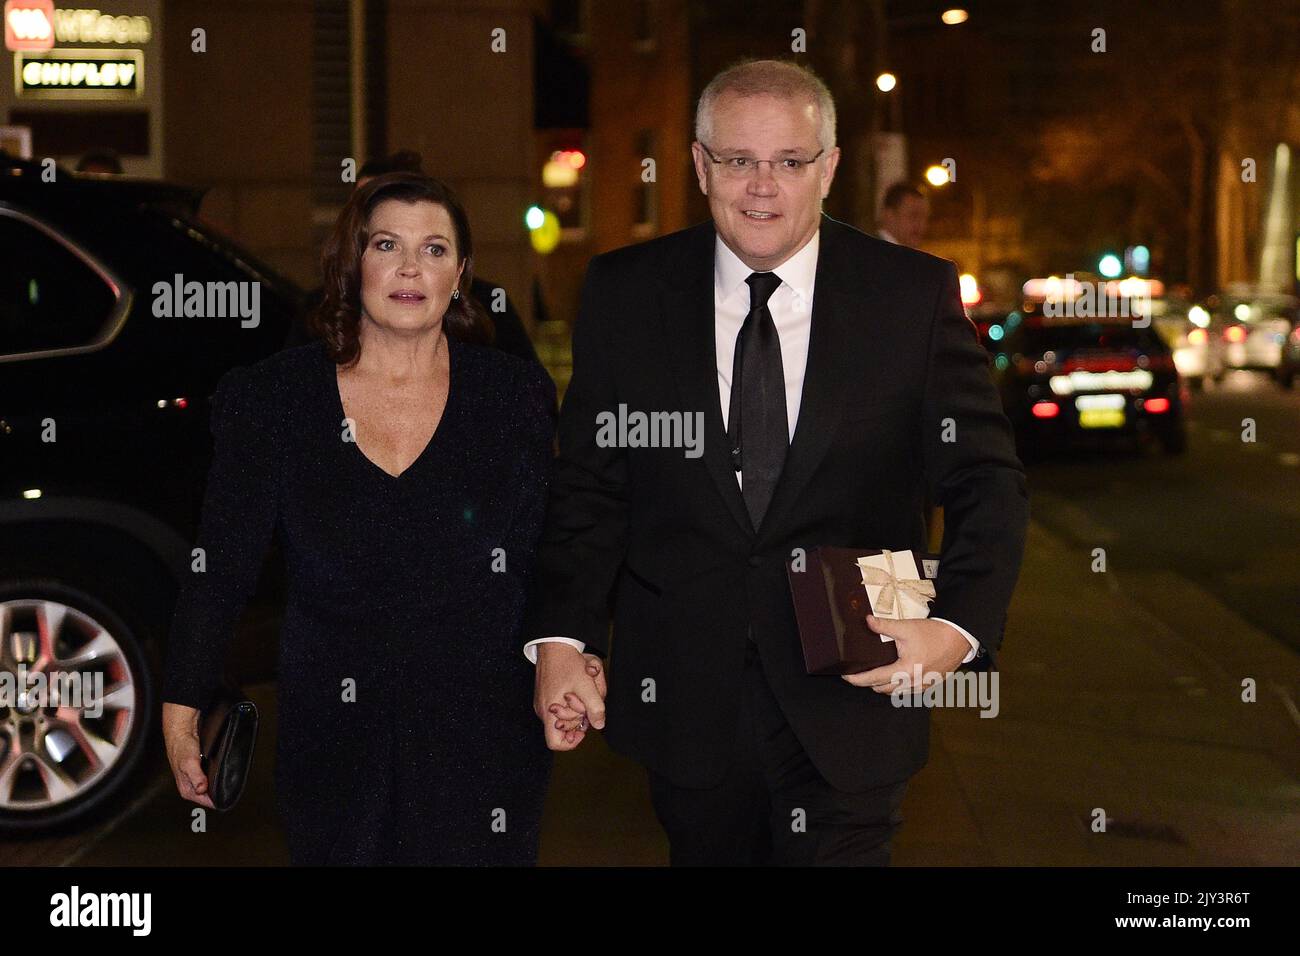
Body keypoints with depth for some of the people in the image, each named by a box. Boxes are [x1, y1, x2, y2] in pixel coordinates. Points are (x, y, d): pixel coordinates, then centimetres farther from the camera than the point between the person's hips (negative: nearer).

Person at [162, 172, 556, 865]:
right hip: (334, 739, 0)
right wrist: (181, 711, -2)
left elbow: (545, 559, 3)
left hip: (482, 735, 0)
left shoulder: (514, 394, 2)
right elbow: (219, 569, 2)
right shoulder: (271, 398, 1)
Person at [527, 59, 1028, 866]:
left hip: (849, 692, -1)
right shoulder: (625, 293, 1)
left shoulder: (917, 295, -3)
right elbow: (589, 486, 3)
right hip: (686, 699, 2)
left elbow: (988, 481, -3)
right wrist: (561, 639, -9)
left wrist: (960, 626, -19)